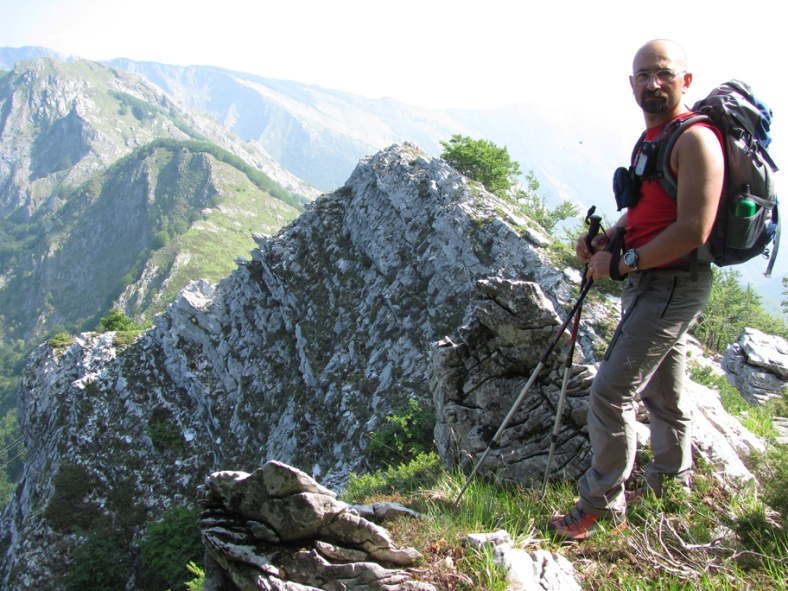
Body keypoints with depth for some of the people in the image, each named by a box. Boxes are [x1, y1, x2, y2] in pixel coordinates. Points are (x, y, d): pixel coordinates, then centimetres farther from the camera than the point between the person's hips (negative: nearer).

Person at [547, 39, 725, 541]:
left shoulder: (695, 139, -18)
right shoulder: (653, 136, 12)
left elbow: (693, 231, -25)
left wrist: (622, 263, -19)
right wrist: (607, 239, 5)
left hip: (672, 285, -10)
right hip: (652, 282, 10)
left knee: (612, 392, -9)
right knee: (663, 391, 21)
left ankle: (603, 507, 6)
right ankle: (672, 487, 38)